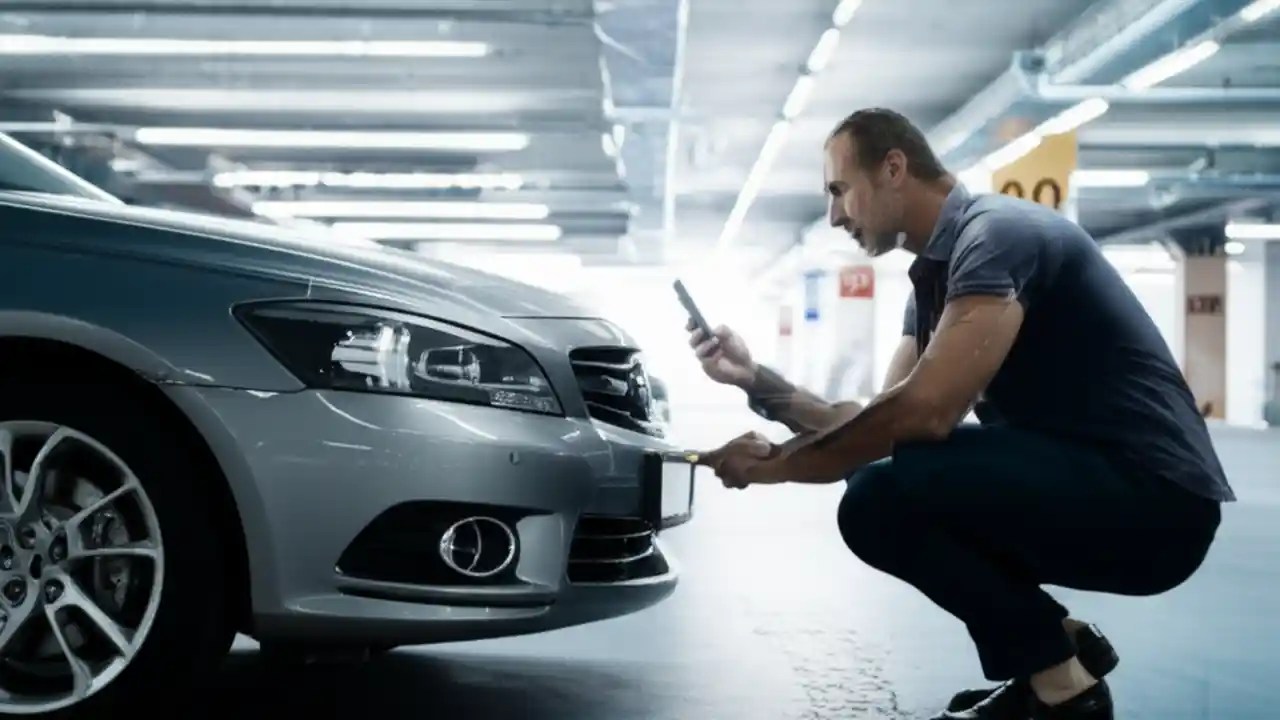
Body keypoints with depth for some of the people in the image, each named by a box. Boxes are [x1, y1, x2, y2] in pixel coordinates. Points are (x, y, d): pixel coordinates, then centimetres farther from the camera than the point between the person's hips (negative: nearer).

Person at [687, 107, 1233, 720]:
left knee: (882, 499, -23)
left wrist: (776, 464, -14)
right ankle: (1058, 646, 12)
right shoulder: (934, 277, 14)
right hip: (1077, 482, 10)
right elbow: (882, 422, 15)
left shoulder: (999, 234, -15)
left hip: (1154, 496, -10)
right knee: (876, 480, 13)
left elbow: (925, 412, -26)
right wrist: (756, 381, 5)